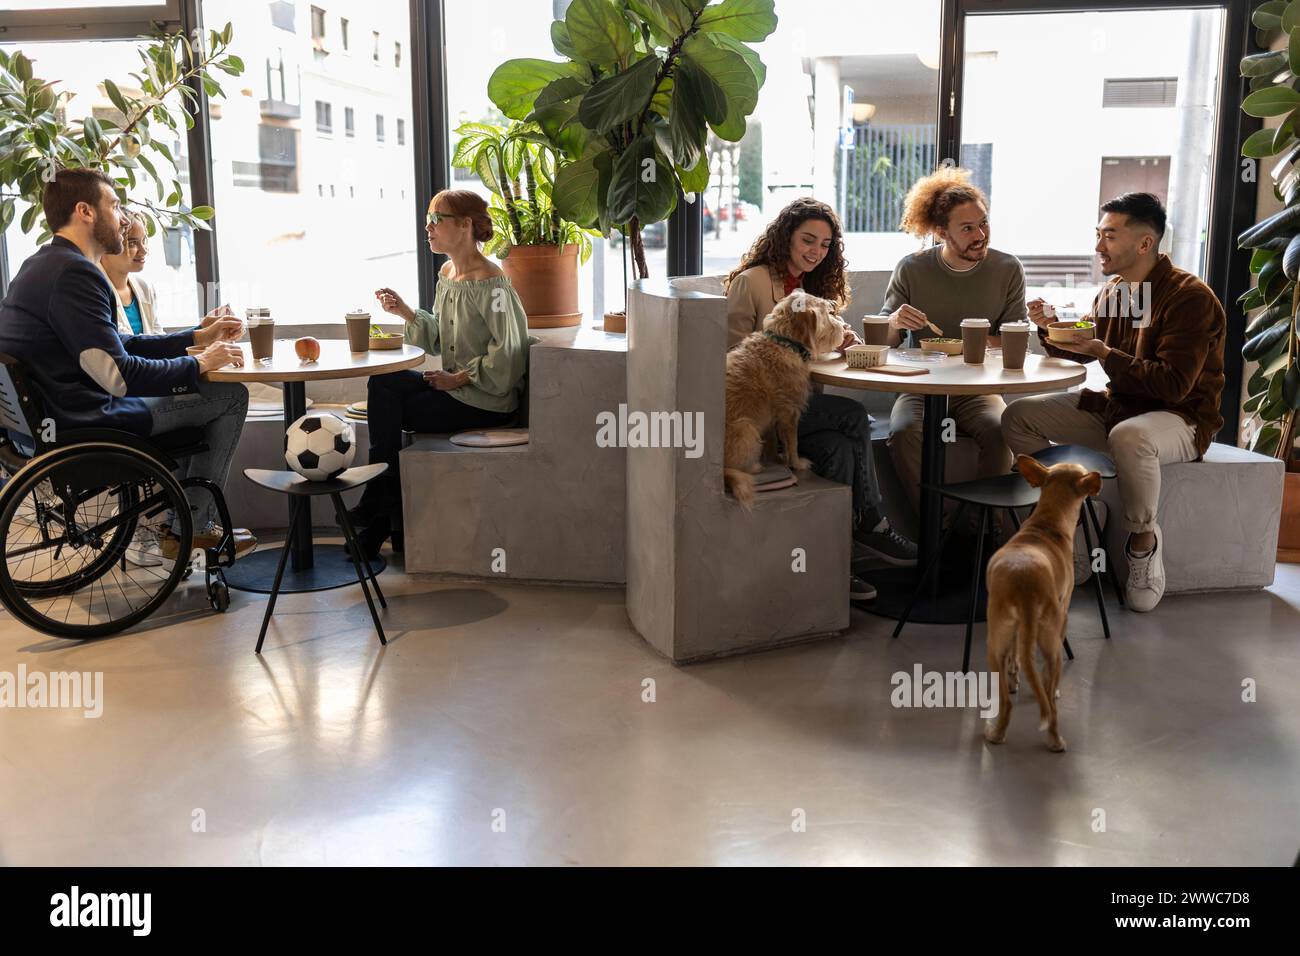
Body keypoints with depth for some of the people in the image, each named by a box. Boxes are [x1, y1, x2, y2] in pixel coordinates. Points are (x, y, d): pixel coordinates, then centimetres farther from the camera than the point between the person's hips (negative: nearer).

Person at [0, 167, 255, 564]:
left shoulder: (43, 265, 13)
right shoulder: (73, 273, -21)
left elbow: (117, 346, 18)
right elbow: (119, 375, -27)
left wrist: (197, 337, 13)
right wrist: (199, 363, -13)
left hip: (46, 418, 11)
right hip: (78, 425, -11)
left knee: (198, 396, 25)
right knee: (231, 396, -5)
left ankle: (179, 521, 25)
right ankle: (190, 528, 6)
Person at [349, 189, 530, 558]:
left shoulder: (489, 281, -17)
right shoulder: (448, 273, 11)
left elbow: (509, 351, -20)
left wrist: (459, 378, -16)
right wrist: (406, 313, 1)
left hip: (487, 401, -8)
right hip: (456, 386, 8)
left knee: (388, 413, -11)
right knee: (381, 383, -8)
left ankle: (380, 507, 10)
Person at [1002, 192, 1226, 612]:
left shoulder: (1190, 297, -18)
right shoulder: (1113, 291, 6)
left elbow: (1174, 385, -25)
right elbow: (1081, 351, 17)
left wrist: (1104, 353, -27)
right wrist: (1051, 328, -3)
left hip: (1179, 417, -8)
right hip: (1115, 405, 8)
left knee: (1129, 436, -43)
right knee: (1018, 416, -4)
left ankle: (1144, 540, -18)